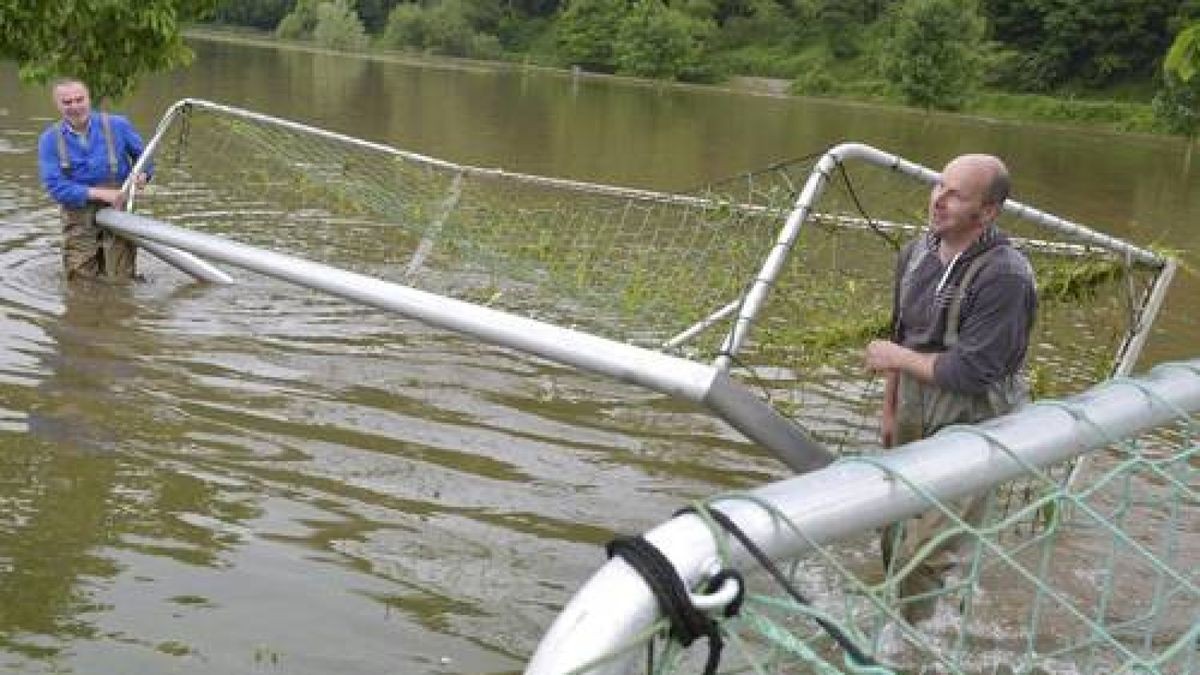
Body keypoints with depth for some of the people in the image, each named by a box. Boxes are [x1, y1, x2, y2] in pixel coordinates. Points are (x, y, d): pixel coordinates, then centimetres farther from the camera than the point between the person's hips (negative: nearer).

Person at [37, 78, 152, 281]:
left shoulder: (118, 125, -2)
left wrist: (142, 174, -11)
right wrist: (101, 193, -21)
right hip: (79, 220, 1)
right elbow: (55, 187, -11)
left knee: (120, 281, -3)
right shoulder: (49, 140, -3)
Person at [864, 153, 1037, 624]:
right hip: (915, 417, 8)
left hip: (969, 431, -8)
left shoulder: (1005, 277, -25)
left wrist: (897, 358, -14)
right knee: (893, 533, 22)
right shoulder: (917, 252, 0)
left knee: (923, 557, -7)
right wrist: (890, 409, 15)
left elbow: (971, 373, -26)